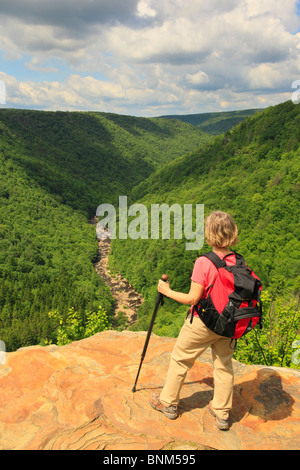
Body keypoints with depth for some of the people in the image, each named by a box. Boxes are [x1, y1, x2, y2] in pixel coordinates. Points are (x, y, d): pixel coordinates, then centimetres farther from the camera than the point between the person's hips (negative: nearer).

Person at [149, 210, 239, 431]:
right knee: (224, 365, 19)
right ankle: (222, 413, 30)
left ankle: (168, 403, 31)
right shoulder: (239, 262, -7)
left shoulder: (204, 263, -24)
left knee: (180, 359, 15)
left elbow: (192, 298, -21)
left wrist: (168, 291, -8)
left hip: (201, 323, -5)